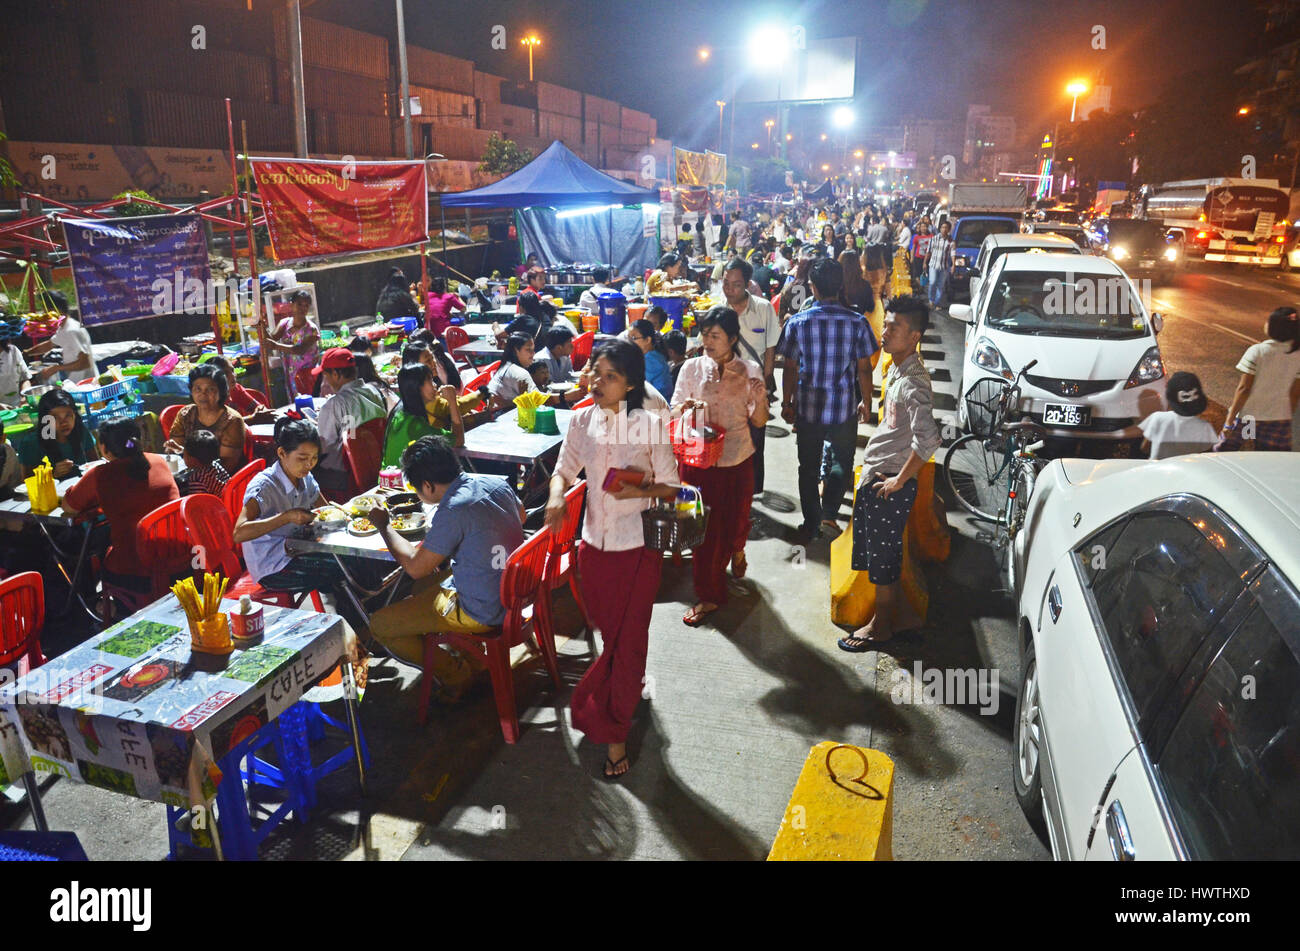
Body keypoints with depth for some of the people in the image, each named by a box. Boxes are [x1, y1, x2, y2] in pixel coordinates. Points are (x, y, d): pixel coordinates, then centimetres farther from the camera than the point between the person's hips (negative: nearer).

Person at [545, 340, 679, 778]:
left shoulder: (650, 425, -12)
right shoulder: (582, 421, -2)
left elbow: (669, 487, -6)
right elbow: (564, 469, 6)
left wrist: (637, 491, -25)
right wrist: (557, 495, -15)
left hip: (638, 547, -3)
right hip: (594, 544, 4)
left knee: (629, 640, 5)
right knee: (609, 634, 19)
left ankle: (613, 732, 21)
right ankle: (629, 683, 50)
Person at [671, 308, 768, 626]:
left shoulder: (750, 371, -3)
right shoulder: (692, 367, -3)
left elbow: (759, 423, -1)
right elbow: (674, 413, -1)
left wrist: (760, 400, -22)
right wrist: (685, 407, -24)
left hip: (738, 459, 1)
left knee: (736, 519, 15)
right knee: (704, 527, 1)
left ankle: (736, 551, 53)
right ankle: (708, 596, 17)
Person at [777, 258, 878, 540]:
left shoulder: (797, 322, -10)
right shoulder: (857, 322, -11)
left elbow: (790, 368, -6)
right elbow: (864, 368, -6)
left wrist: (787, 403, 7)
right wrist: (866, 401, 9)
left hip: (808, 409, 0)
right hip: (844, 409, 0)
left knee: (809, 467, 15)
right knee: (842, 461, 22)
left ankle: (812, 524, 23)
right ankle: (829, 512, 11)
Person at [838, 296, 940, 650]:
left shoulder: (914, 382, -21)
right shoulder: (897, 370, 10)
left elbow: (928, 439, -32)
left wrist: (899, 480, -22)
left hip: (890, 484, -9)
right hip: (874, 476, 9)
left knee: (882, 555, 5)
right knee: (877, 552, 18)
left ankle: (881, 625, 22)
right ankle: (904, 613, 32)